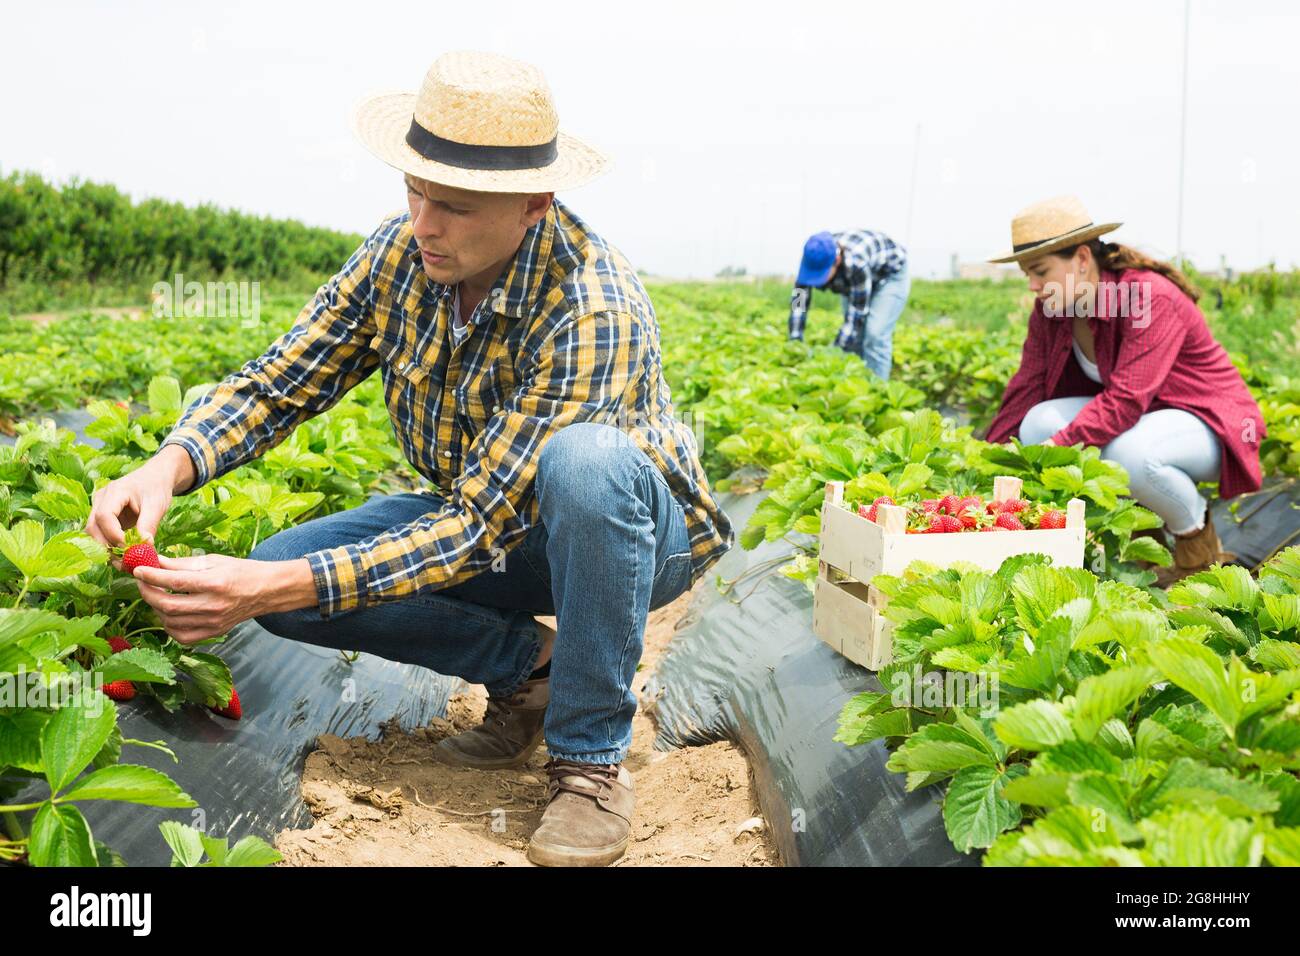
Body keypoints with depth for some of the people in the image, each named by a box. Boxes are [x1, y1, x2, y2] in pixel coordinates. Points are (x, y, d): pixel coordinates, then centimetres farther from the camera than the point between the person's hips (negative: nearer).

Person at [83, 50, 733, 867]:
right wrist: (170, 467, -27)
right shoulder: (401, 255, -13)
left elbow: (478, 531, -35)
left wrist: (273, 590, -41)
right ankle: (529, 663, 2)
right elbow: (279, 383, -6)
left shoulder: (591, 311, -34)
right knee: (284, 565, -15)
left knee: (581, 459, -41)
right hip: (499, 527, 6)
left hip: (637, 531, -5)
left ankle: (591, 757, -21)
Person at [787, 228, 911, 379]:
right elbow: (799, 299, -23)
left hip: (891, 276, -6)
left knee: (875, 335, -19)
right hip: (854, 280, 6)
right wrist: (795, 342, -31)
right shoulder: (814, 259, -27)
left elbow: (857, 311, -38)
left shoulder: (856, 263, -43)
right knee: (854, 337, -3)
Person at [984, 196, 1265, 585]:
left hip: (1207, 421, -7)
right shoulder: (1050, 312, -6)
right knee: (1039, 422, -19)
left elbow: (1126, 400, -34)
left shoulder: (1152, 298, -27)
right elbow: (1024, 393, -6)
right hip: (1139, 417, 7)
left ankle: (1198, 536, -7)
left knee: (1129, 452, -39)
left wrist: (1054, 449, -41)